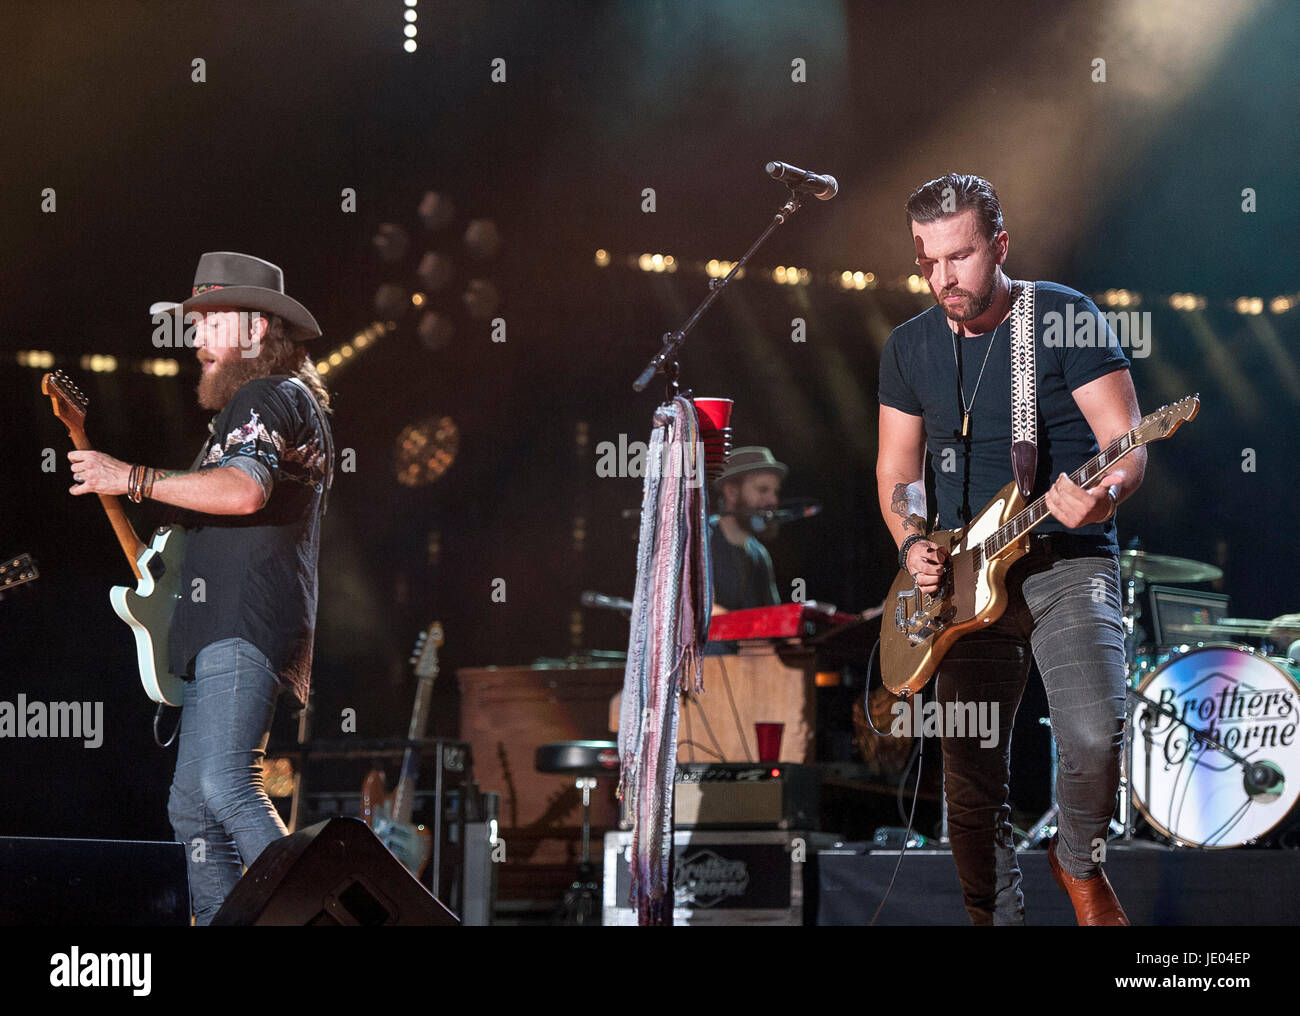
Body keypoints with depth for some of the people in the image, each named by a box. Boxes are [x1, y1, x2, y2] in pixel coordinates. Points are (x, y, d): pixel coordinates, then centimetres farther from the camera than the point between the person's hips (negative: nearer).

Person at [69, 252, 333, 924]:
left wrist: (133, 481, -19)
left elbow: (244, 491, -24)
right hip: (223, 637, 11)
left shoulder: (268, 398, -6)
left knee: (224, 786, -25)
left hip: (247, 628, -11)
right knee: (192, 809, 8)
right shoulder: (290, 402, 28)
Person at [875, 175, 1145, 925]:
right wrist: (913, 543, -2)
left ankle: (1080, 862, 3)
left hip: (1067, 561, -4)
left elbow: (1129, 446, -8)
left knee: (1095, 735, -25)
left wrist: (1104, 494, -31)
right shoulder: (909, 348, 9)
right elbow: (896, 472, 18)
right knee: (972, 781, 0)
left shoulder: (1065, 318, -6)